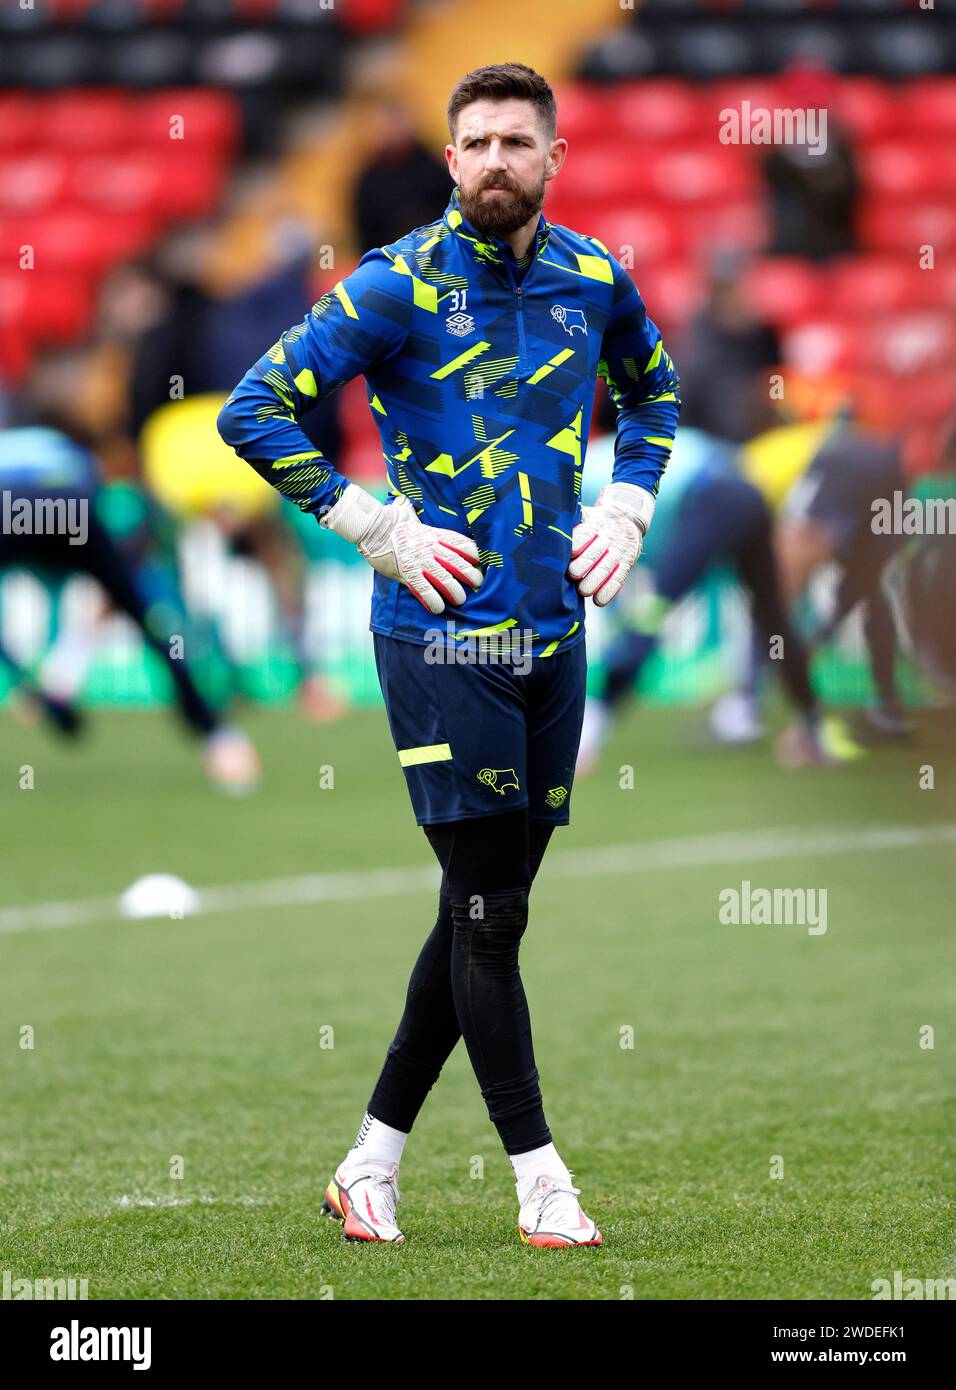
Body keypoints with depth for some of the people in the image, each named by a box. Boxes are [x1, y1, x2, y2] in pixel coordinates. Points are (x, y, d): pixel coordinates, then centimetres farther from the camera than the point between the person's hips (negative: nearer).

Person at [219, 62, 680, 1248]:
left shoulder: (595, 279, 7)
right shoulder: (399, 285, -8)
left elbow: (651, 390, 28)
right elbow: (252, 412, -9)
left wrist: (624, 512, 12)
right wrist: (378, 529, -11)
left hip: (553, 634, 6)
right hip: (441, 636, -6)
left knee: (488, 913, 8)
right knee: (487, 912, -5)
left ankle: (371, 1165, 17)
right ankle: (539, 1180, 1)